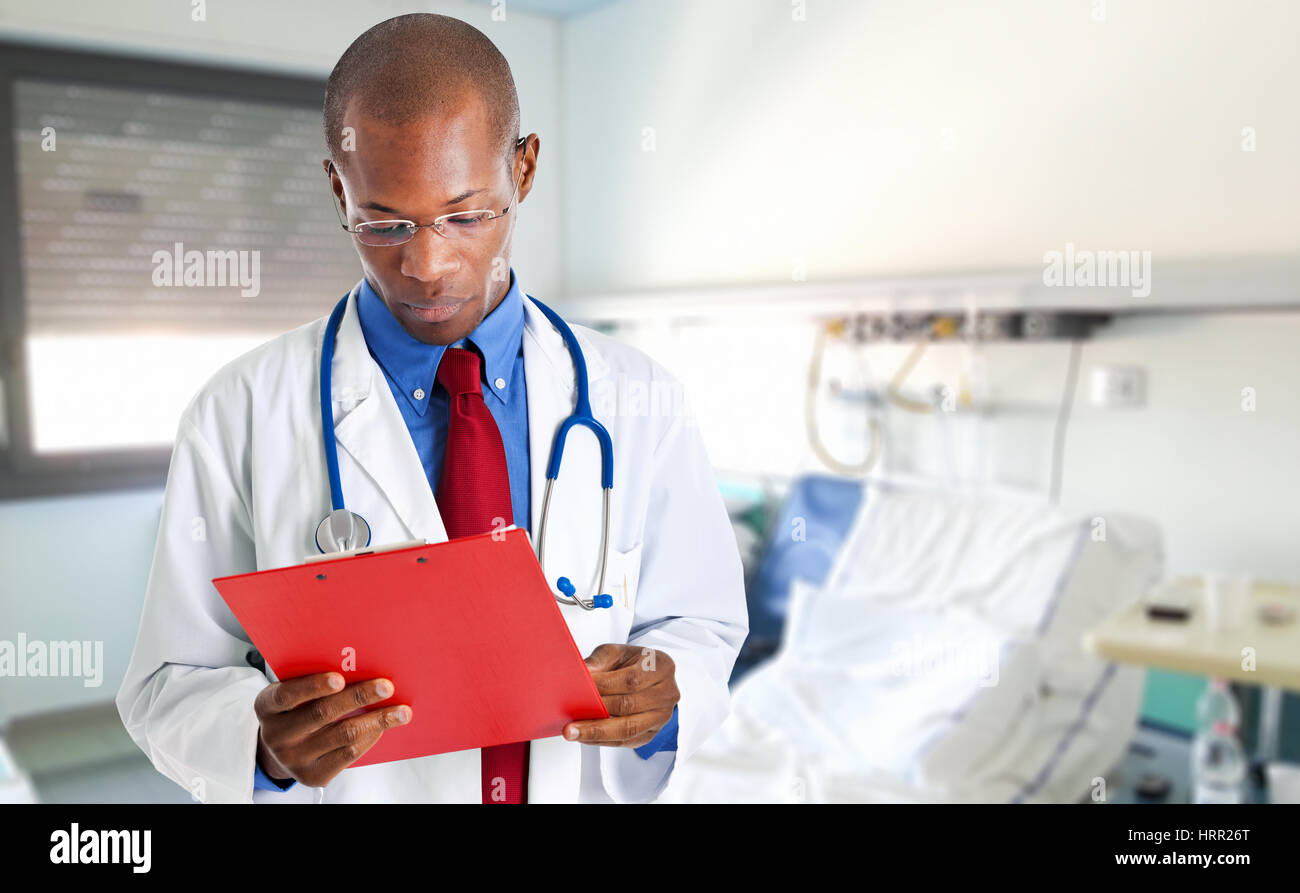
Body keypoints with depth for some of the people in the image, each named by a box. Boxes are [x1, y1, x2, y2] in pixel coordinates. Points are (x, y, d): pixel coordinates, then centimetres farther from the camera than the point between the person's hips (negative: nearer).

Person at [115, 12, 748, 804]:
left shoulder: (638, 402, -8)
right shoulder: (238, 418, -13)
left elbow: (701, 623, -1)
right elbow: (170, 686, -8)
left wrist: (662, 699, -21)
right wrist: (267, 743, -28)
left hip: (588, 785, 2)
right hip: (343, 788, -1)